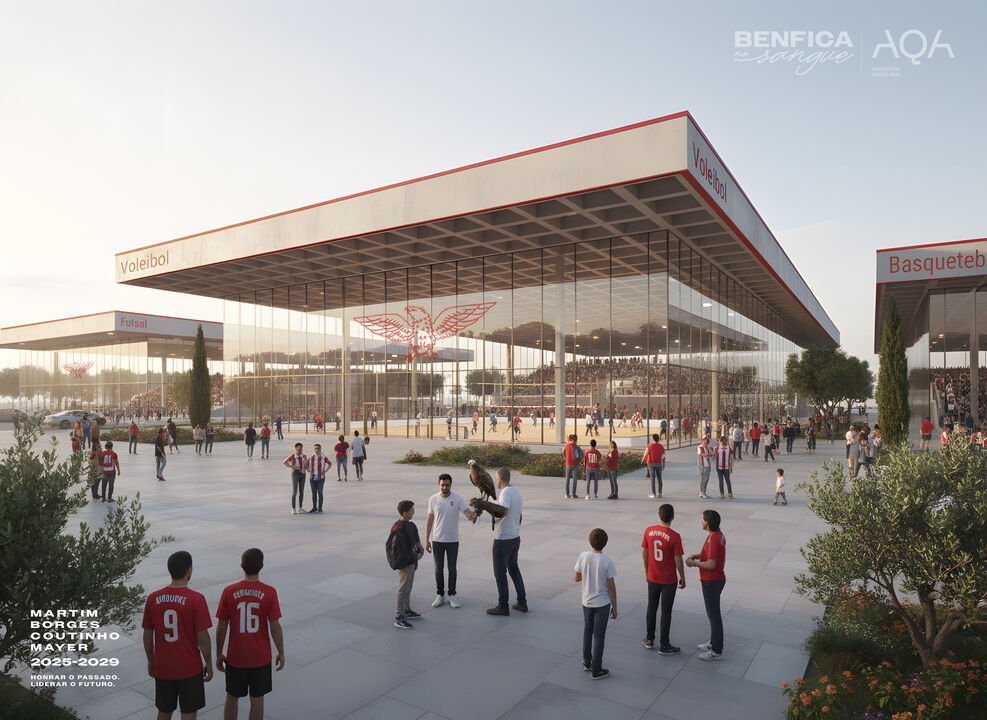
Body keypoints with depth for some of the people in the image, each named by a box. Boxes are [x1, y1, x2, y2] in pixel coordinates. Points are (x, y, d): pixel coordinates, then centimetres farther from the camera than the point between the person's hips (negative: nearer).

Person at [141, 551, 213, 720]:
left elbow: (147, 635, 2)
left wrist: (151, 662, 18)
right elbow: (203, 637, -15)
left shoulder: (152, 599, -6)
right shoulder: (196, 599, -18)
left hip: (162, 668, 4)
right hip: (190, 668, -4)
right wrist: (209, 665, -2)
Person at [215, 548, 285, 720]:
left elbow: (221, 627, -5)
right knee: (257, 699, 14)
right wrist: (281, 653, 1)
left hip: (235, 657, 1)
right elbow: (275, 627, -11)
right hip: (261, 658, -1)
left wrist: (219, 654, 8)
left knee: (232, 697, 20)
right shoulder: (269, 593, -15)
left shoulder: (228, 592, -11)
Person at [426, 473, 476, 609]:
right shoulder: (433, 499, -4)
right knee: (439, 568, 9)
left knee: (452, 568, 8)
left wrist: (472, 514, -43)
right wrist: (426, 540, 4)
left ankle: (452, 595, 21)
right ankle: (440, 595, 22)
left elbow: (467, 512, -17)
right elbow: (430, 520, 3)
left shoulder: (458, 498, -9)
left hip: (452, 540, -1)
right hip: (437, 540, 1)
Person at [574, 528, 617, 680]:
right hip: (603, 603, -3)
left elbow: (576, 578, -1)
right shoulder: (607, 562, -19)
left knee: (587, 631, 22)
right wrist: (614, 608, -1)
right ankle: (596, 670, 17)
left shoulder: (583, 556, -11)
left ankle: (587, 662, 34)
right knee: (599, 635, 9)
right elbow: (611, 586, -12)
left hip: (587, 602, 3)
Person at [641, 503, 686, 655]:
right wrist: (682, 578, 1)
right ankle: (664, 645, 17)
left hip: (652, 577, 4)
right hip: (669, 580, -4)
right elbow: (678, 561, -14)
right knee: (666, 611, 7)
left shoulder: (649, 531, -7)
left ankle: (649, 639, 30)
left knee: (651, 607, 18)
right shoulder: (675, 537, -20)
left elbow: (644, 553, 2)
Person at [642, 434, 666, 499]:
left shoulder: (650, 446, -6)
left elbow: (646, 454, -2)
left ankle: (653, 493, -2)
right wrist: (663, 466, 8)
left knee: (652, 479, 0)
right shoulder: (661, 446, 2)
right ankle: (659, 493, 6)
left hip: (651, 464, -2)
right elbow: (663, 457, 1)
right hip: (659, 464, 2)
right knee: (659, 478, 7)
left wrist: (643, 460, 17)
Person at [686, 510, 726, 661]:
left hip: (711, 583, -10)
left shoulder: (713, 539, -28)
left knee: (714, 615, 2)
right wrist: (697, 556, 6)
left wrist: (693, 563, -14)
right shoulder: (718, 535, 4)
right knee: (713, 612, 21)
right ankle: (715, 642, 35)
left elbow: (711, 565, -28)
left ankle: (716, 651, 14)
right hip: (716, 579, 10)